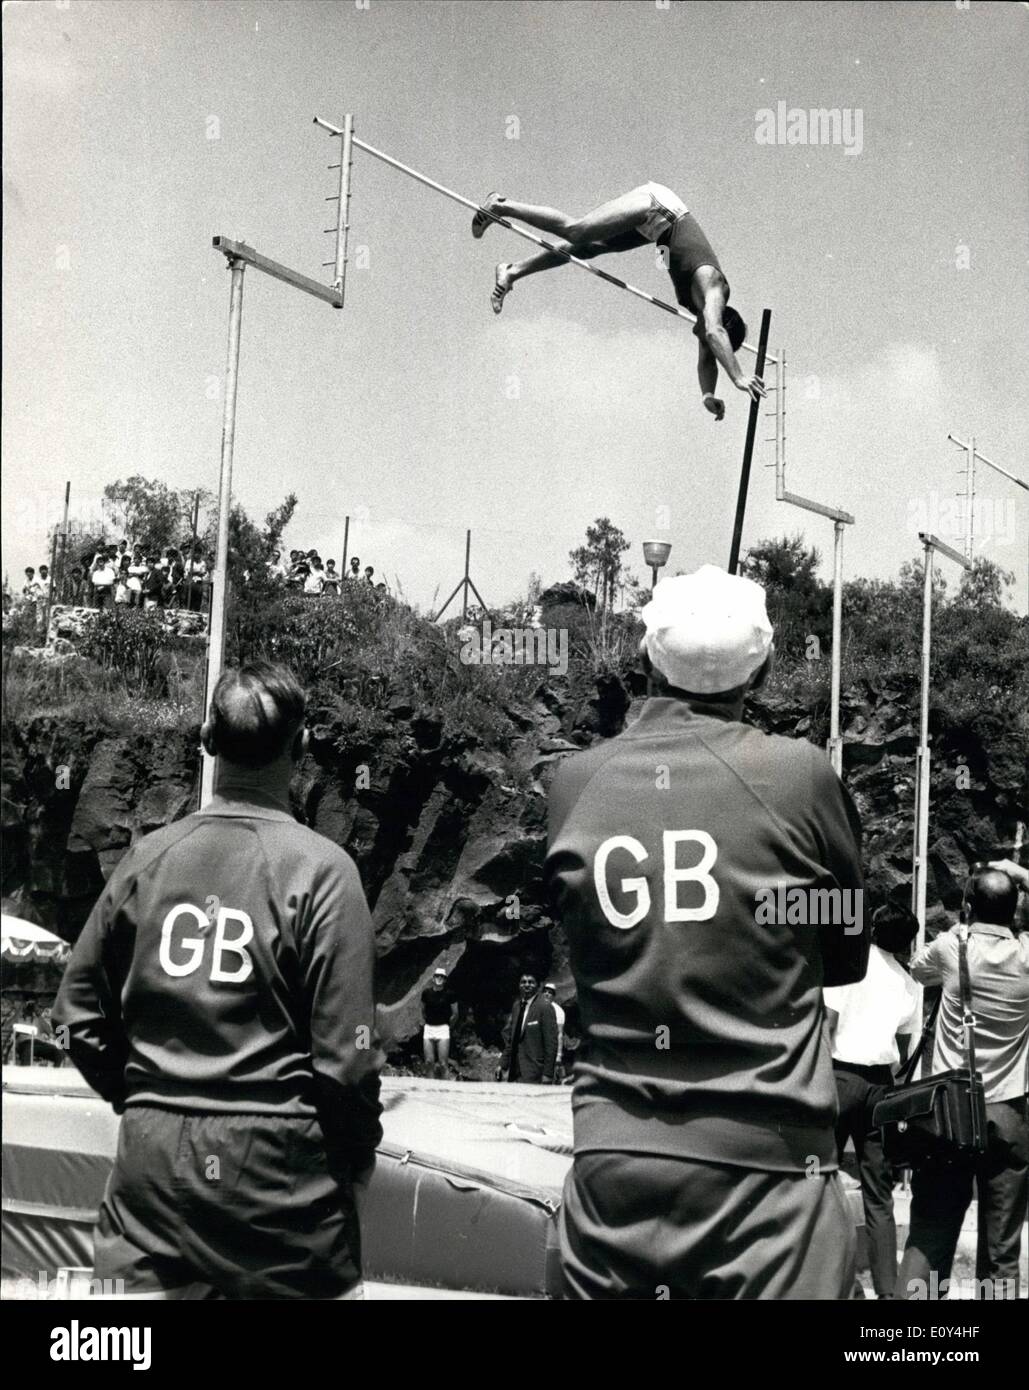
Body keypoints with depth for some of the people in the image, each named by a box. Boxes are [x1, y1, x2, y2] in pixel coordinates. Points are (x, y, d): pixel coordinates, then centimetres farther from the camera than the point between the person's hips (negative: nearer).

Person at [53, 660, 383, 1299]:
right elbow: (345, 1048, -12)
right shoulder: (321, 868, -12)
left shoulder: (149, 856, 1)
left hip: (151, 1154, 4)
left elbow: (82, 1010, 7)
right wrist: (359, 1152, 4)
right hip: (277, 1162, -3)